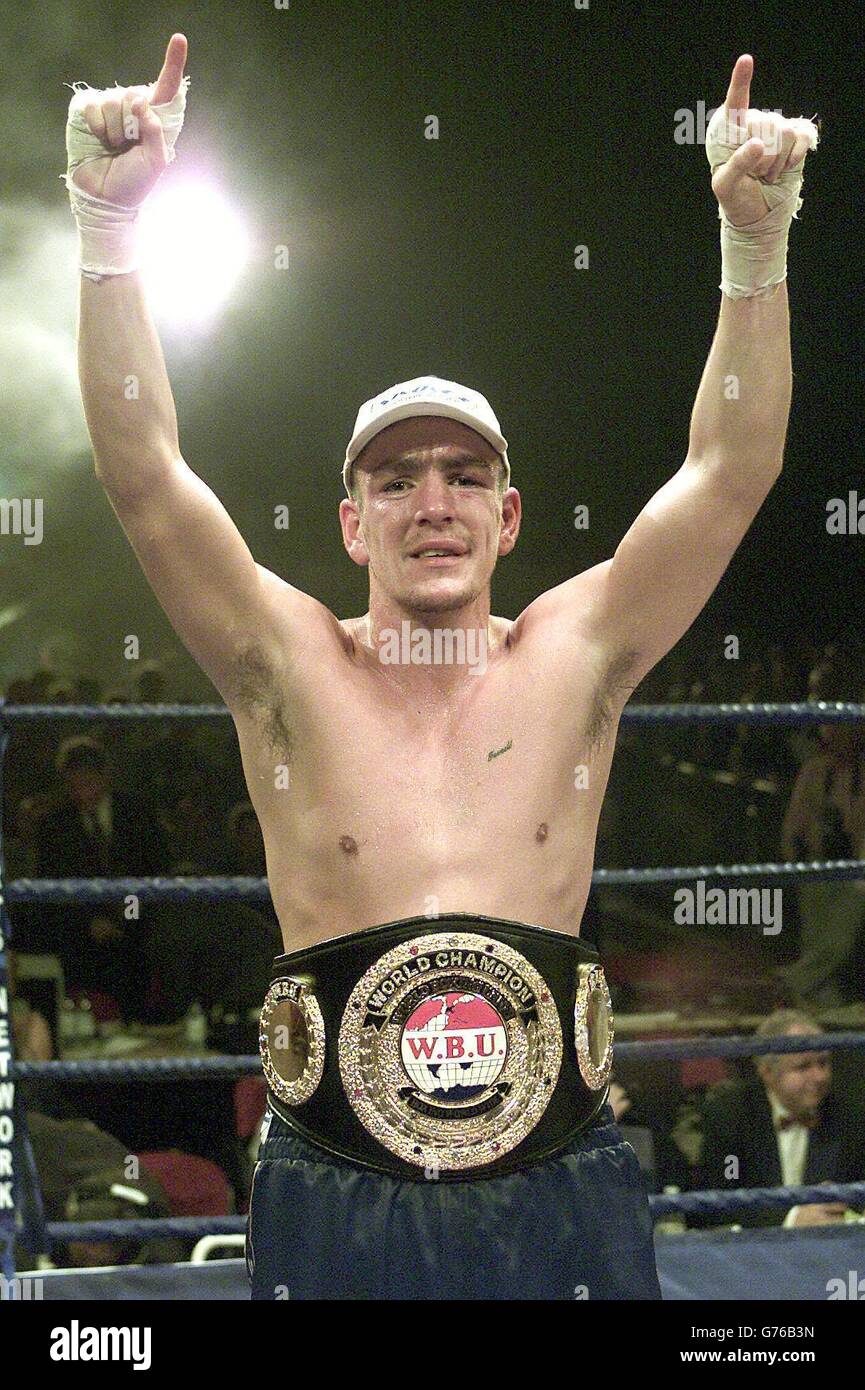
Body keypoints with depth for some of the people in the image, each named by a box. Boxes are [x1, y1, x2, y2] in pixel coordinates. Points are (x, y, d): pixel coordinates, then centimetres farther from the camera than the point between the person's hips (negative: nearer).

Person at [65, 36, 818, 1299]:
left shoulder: (574, 659, 6)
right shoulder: (291, 667, 2)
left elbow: (732, 472, 0)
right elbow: (143, 471, -7)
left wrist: (757, 245, -11)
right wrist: (109, 225, -17)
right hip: (337, 1199, -1)